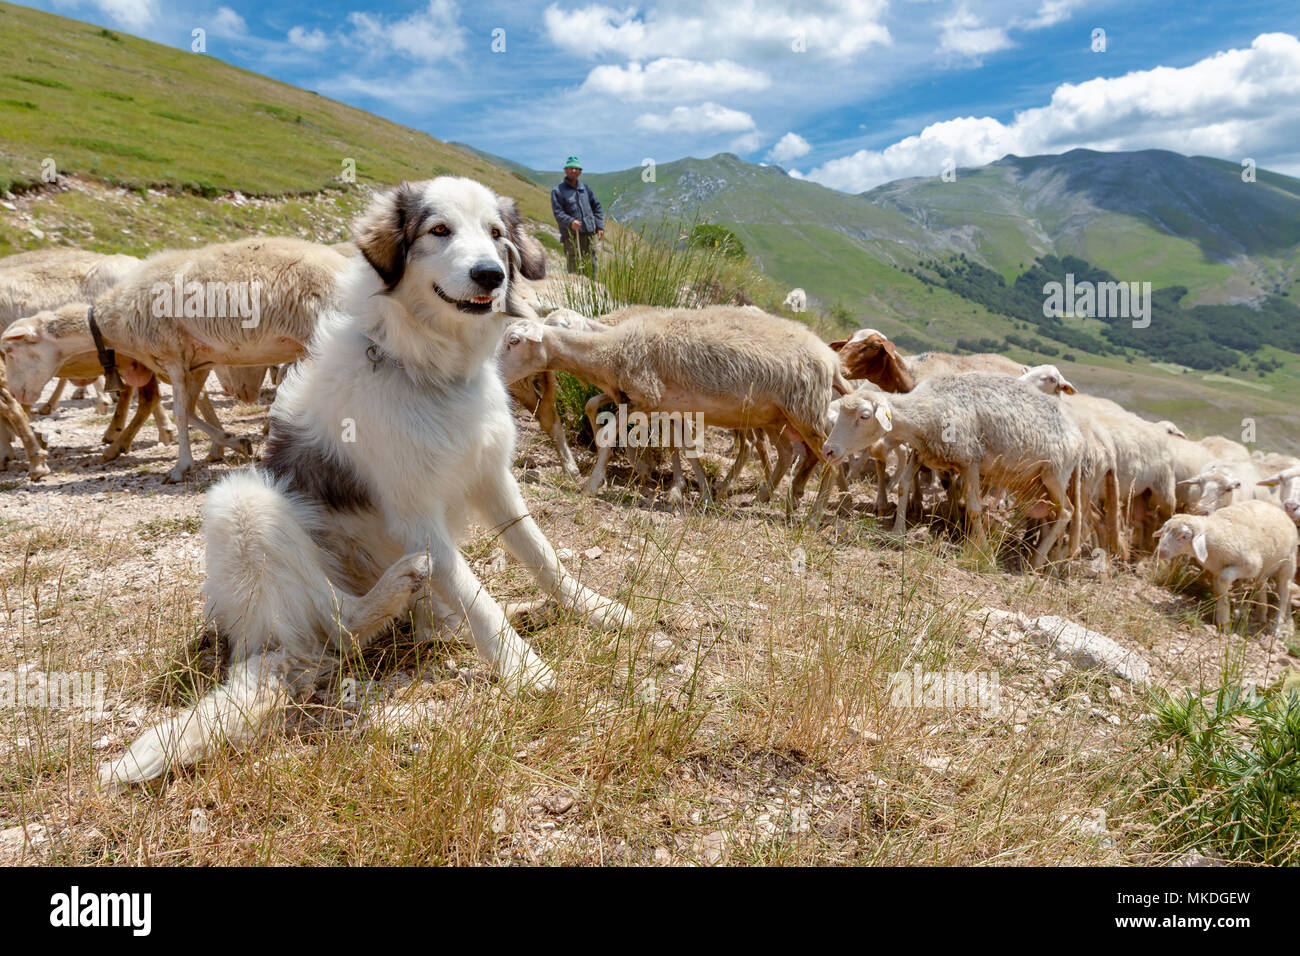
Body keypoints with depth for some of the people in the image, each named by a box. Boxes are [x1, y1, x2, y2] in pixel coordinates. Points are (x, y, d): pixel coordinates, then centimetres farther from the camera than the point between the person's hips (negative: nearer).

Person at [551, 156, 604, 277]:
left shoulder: (585, 188, 16)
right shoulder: (558, 191, 0)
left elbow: (596, 207, 19)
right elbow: (558, 213, -10)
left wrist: (600, 226, 8)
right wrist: (570, 222, -28)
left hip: (588, 234, 5)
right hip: (571, 235, -5)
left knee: (591, 267, 8)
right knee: (575, 270, -7)